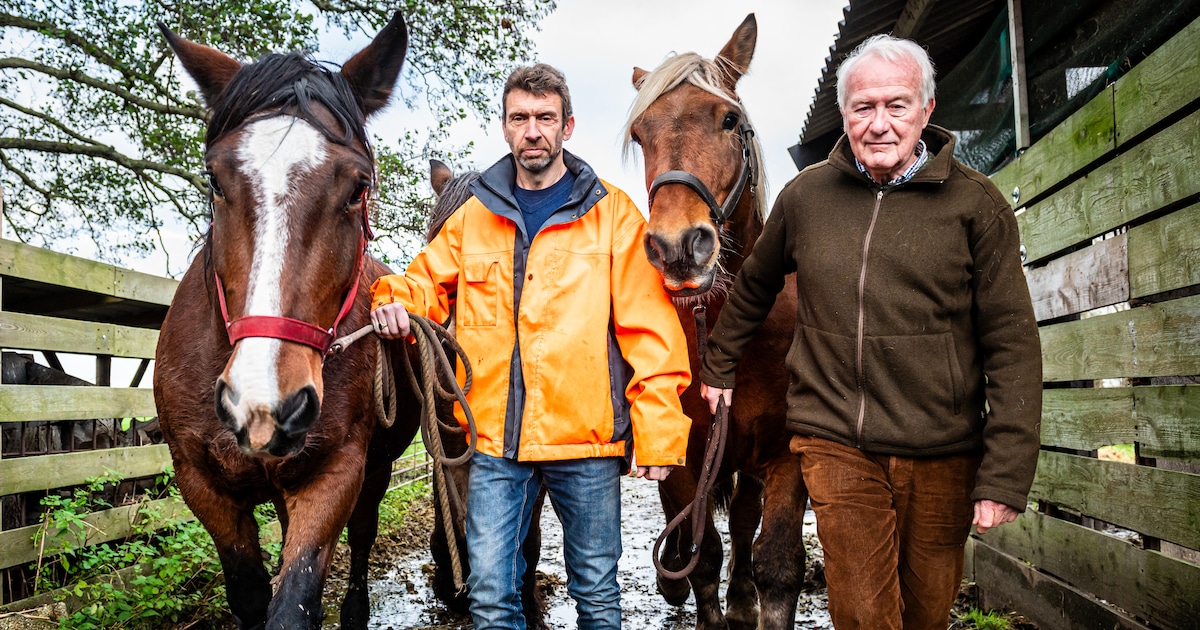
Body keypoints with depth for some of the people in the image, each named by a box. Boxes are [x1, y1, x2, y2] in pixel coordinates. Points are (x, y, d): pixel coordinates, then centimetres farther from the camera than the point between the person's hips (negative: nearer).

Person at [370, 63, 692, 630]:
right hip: (496, 438, 2)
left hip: (586, 437, -2)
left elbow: (649, 333, -4)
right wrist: (396, 301, -8)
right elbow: (429, 280, 17)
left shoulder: (613, 214, 0)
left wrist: (658, 434, -9)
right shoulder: (473, 215, 9)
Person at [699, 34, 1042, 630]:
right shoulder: (805, 195, 3)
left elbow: (1012, 345, -6)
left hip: (942, 454, 0)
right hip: (836, 445, 1)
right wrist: (718, 368, 25)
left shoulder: (974, 202, -4)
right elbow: (753, 286, 20)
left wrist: (1005, 476, -11)